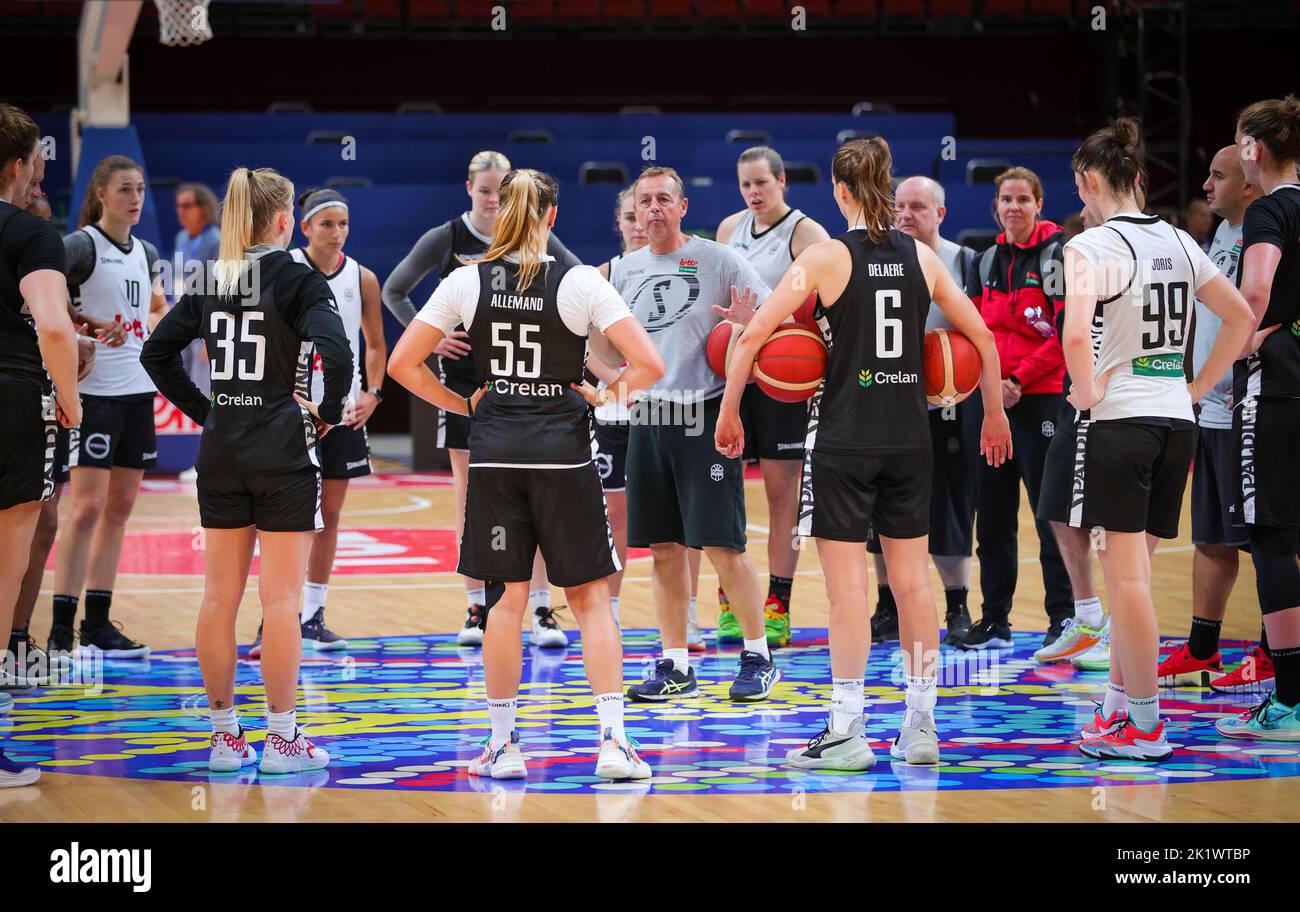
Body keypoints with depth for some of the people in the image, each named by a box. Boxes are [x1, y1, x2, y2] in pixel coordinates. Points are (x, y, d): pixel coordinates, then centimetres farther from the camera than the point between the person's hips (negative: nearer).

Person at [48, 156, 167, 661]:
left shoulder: (146, 253, 13)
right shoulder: (81, 245, -9)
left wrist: (149, 329, 9)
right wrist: (88, 325, -19)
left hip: (137, 391, 7)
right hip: (94, 391, -7)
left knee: (119, 508, 9)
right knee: (87, 507, -11)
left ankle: (98, 624, 15)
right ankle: (61, 629, -9)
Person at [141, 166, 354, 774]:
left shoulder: (212, 280, 6)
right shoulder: (298, 280, -9)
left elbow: (157, 350, 9)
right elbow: (335, 352, -23)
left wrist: (203, 410, 13)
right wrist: (329, 411, -7)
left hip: (221, 451, 5)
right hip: (283, 453, -5)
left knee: (220, 596, 8)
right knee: (281, 598, -1)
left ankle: (225, 735, 13)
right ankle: (282, 739, 2)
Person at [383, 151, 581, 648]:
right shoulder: (444, 239, -3)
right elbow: (394, 292, 6)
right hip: (464, 377, 0)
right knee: (470, 492, 3)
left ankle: (542, 611, -5)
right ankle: (477, 608, 9)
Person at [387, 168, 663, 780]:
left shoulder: (467, 282, 0)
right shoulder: (580, 283, -6)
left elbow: (401, 365, 2)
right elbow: (649, 365, -11)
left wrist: (461, 405, 12)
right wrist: (605, 397, 5)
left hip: (494, 453, 2)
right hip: (563, 451, -2)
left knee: (505, 597, 8)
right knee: (590, 599, 5)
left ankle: (503, 744, 11)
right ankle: (613, 742, -4)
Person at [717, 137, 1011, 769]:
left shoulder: (827, 257, -8)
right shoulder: (920, 256, 5)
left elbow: (753, 336, -10)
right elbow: (981, 336, 10)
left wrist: (728, 412, 2)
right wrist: (994, 415, 22)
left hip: (843, 437, -4)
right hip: (908, 435, 5)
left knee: (846, 580, -3)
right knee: (911, 575, 9)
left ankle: (847, 733, -3)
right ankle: (921, 727, 12)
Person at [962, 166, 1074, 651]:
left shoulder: (1057, 255, -7)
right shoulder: (987, 261, 13)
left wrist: (1019, 379, -16)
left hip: (1042, 398, -7)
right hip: (995, 400, 7)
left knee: (1051, 511, -4)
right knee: (992, 514, 10)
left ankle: (1063, 618, 3)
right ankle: (994, 620, 18)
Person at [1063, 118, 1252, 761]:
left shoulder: (1092, 246, -11)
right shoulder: (1179, 242, 10)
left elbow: (1076, 334, -27)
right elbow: (1241, 316, 14)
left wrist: (1087, 391, -11)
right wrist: (1198, 386, 15)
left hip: (1118, 419, -7)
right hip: (1176, 419, 7)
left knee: (1128, 574, -2)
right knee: (1130, 569, 16)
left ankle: (1143, 726, 0)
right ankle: (1118, 703, 23)